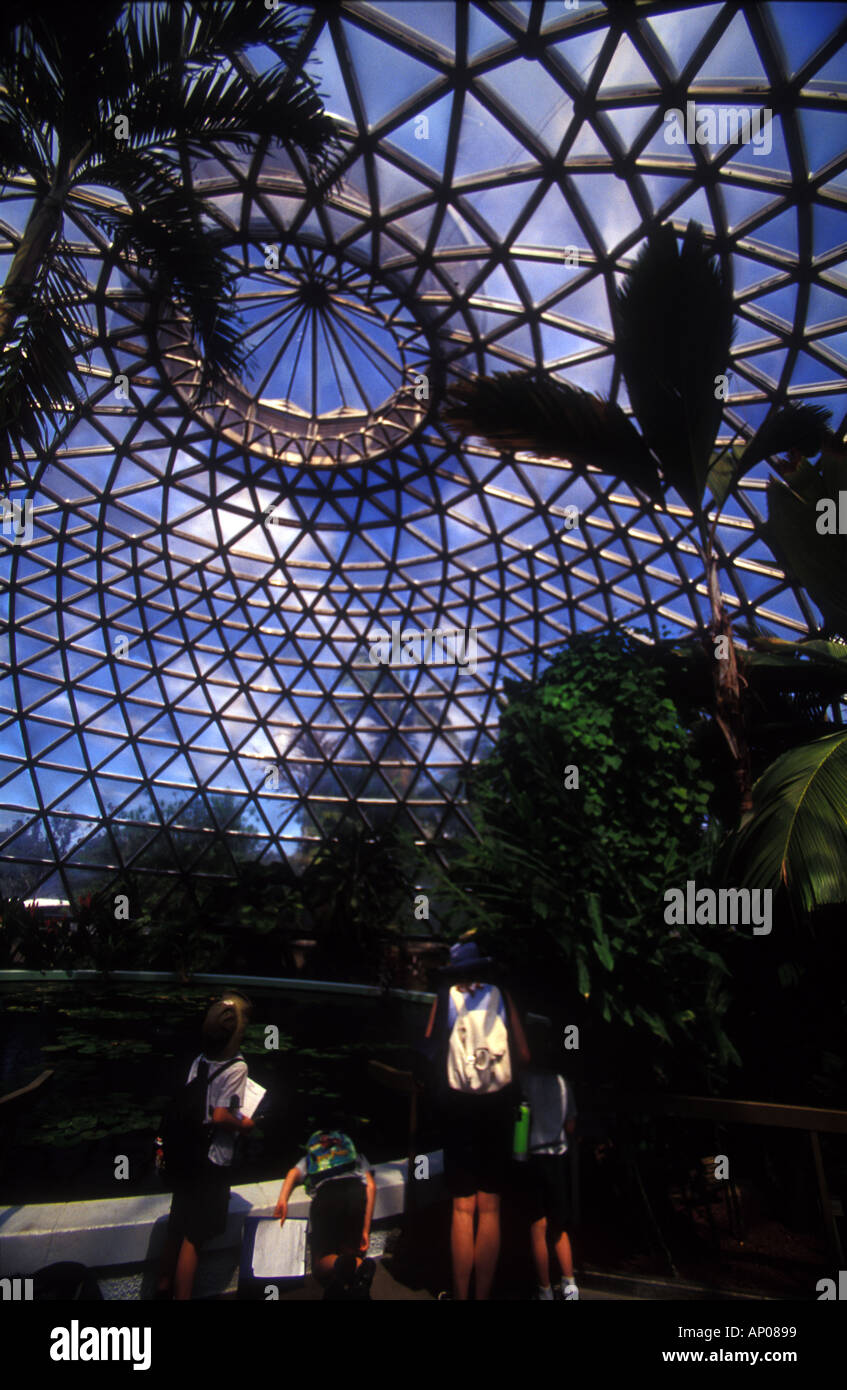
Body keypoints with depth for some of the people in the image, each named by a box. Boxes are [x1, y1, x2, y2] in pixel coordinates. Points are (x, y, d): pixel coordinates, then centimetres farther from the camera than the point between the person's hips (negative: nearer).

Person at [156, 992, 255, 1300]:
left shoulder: (199, 1061, 0)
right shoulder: (236, 1067, -22)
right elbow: (221, 1116, -25)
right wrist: (244, 1124, -9)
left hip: (184, 1157, 8)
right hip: (210, 1162, -7)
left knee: (177, 1228, 24)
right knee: (194, 1237, 6)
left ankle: (163, 1287, 41)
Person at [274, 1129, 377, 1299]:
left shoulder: (309, 1158, 38)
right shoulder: (357, 1155, 37)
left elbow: (293, 1173, 14)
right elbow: (371, 1186, 19)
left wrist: (282, 1199, -3)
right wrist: (365, 1231, 14)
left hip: (325, 1192, -1)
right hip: (356, 1190, 1)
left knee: (321, 1262, 6)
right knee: (353, 1252, 15)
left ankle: (342, 1264, -31)